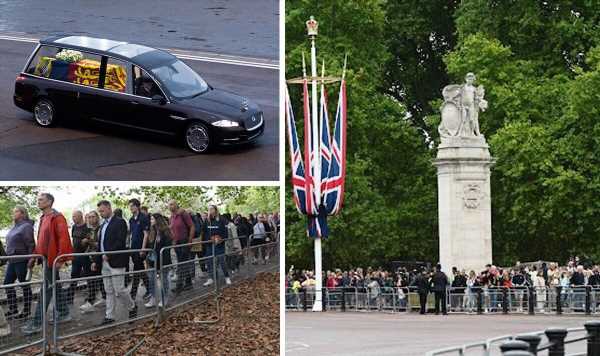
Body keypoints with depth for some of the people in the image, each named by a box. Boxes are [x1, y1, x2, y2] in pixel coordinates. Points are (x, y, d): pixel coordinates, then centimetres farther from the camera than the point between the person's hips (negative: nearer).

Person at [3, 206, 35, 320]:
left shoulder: (26, 226, -12)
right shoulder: (14, 227, 14)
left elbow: (31, 245, -16)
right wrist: (8, 255, 17)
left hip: (21, 260, -9)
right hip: (12, 260, 9)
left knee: (24, 284, 0)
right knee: (7, 283, 9)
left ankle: (26, 311, 9)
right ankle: (12, 310, 16)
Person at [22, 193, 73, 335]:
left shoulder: (57, 217, -12)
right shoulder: (43, 218, 16)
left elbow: (64, 238, -19)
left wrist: (60, 258, -23)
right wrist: (34, 256, 18)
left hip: (52, 259, -9)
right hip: (46, 258, 9)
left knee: (46, 290, -9)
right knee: (56, 287, 16)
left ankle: (37, 323, -10)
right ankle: (64, 314, 27)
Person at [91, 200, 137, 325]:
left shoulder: (119, 222, -8)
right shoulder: (104, 225, 18)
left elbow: (120, 242, -18)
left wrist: (109, 255, -20)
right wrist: (96, 261, 14)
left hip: (116, 262, -8)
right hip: (105, 263, 8)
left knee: (119, 289, -5)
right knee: (109, 291, 8)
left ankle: (132, 307, 17)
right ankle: (109, 316, 11)